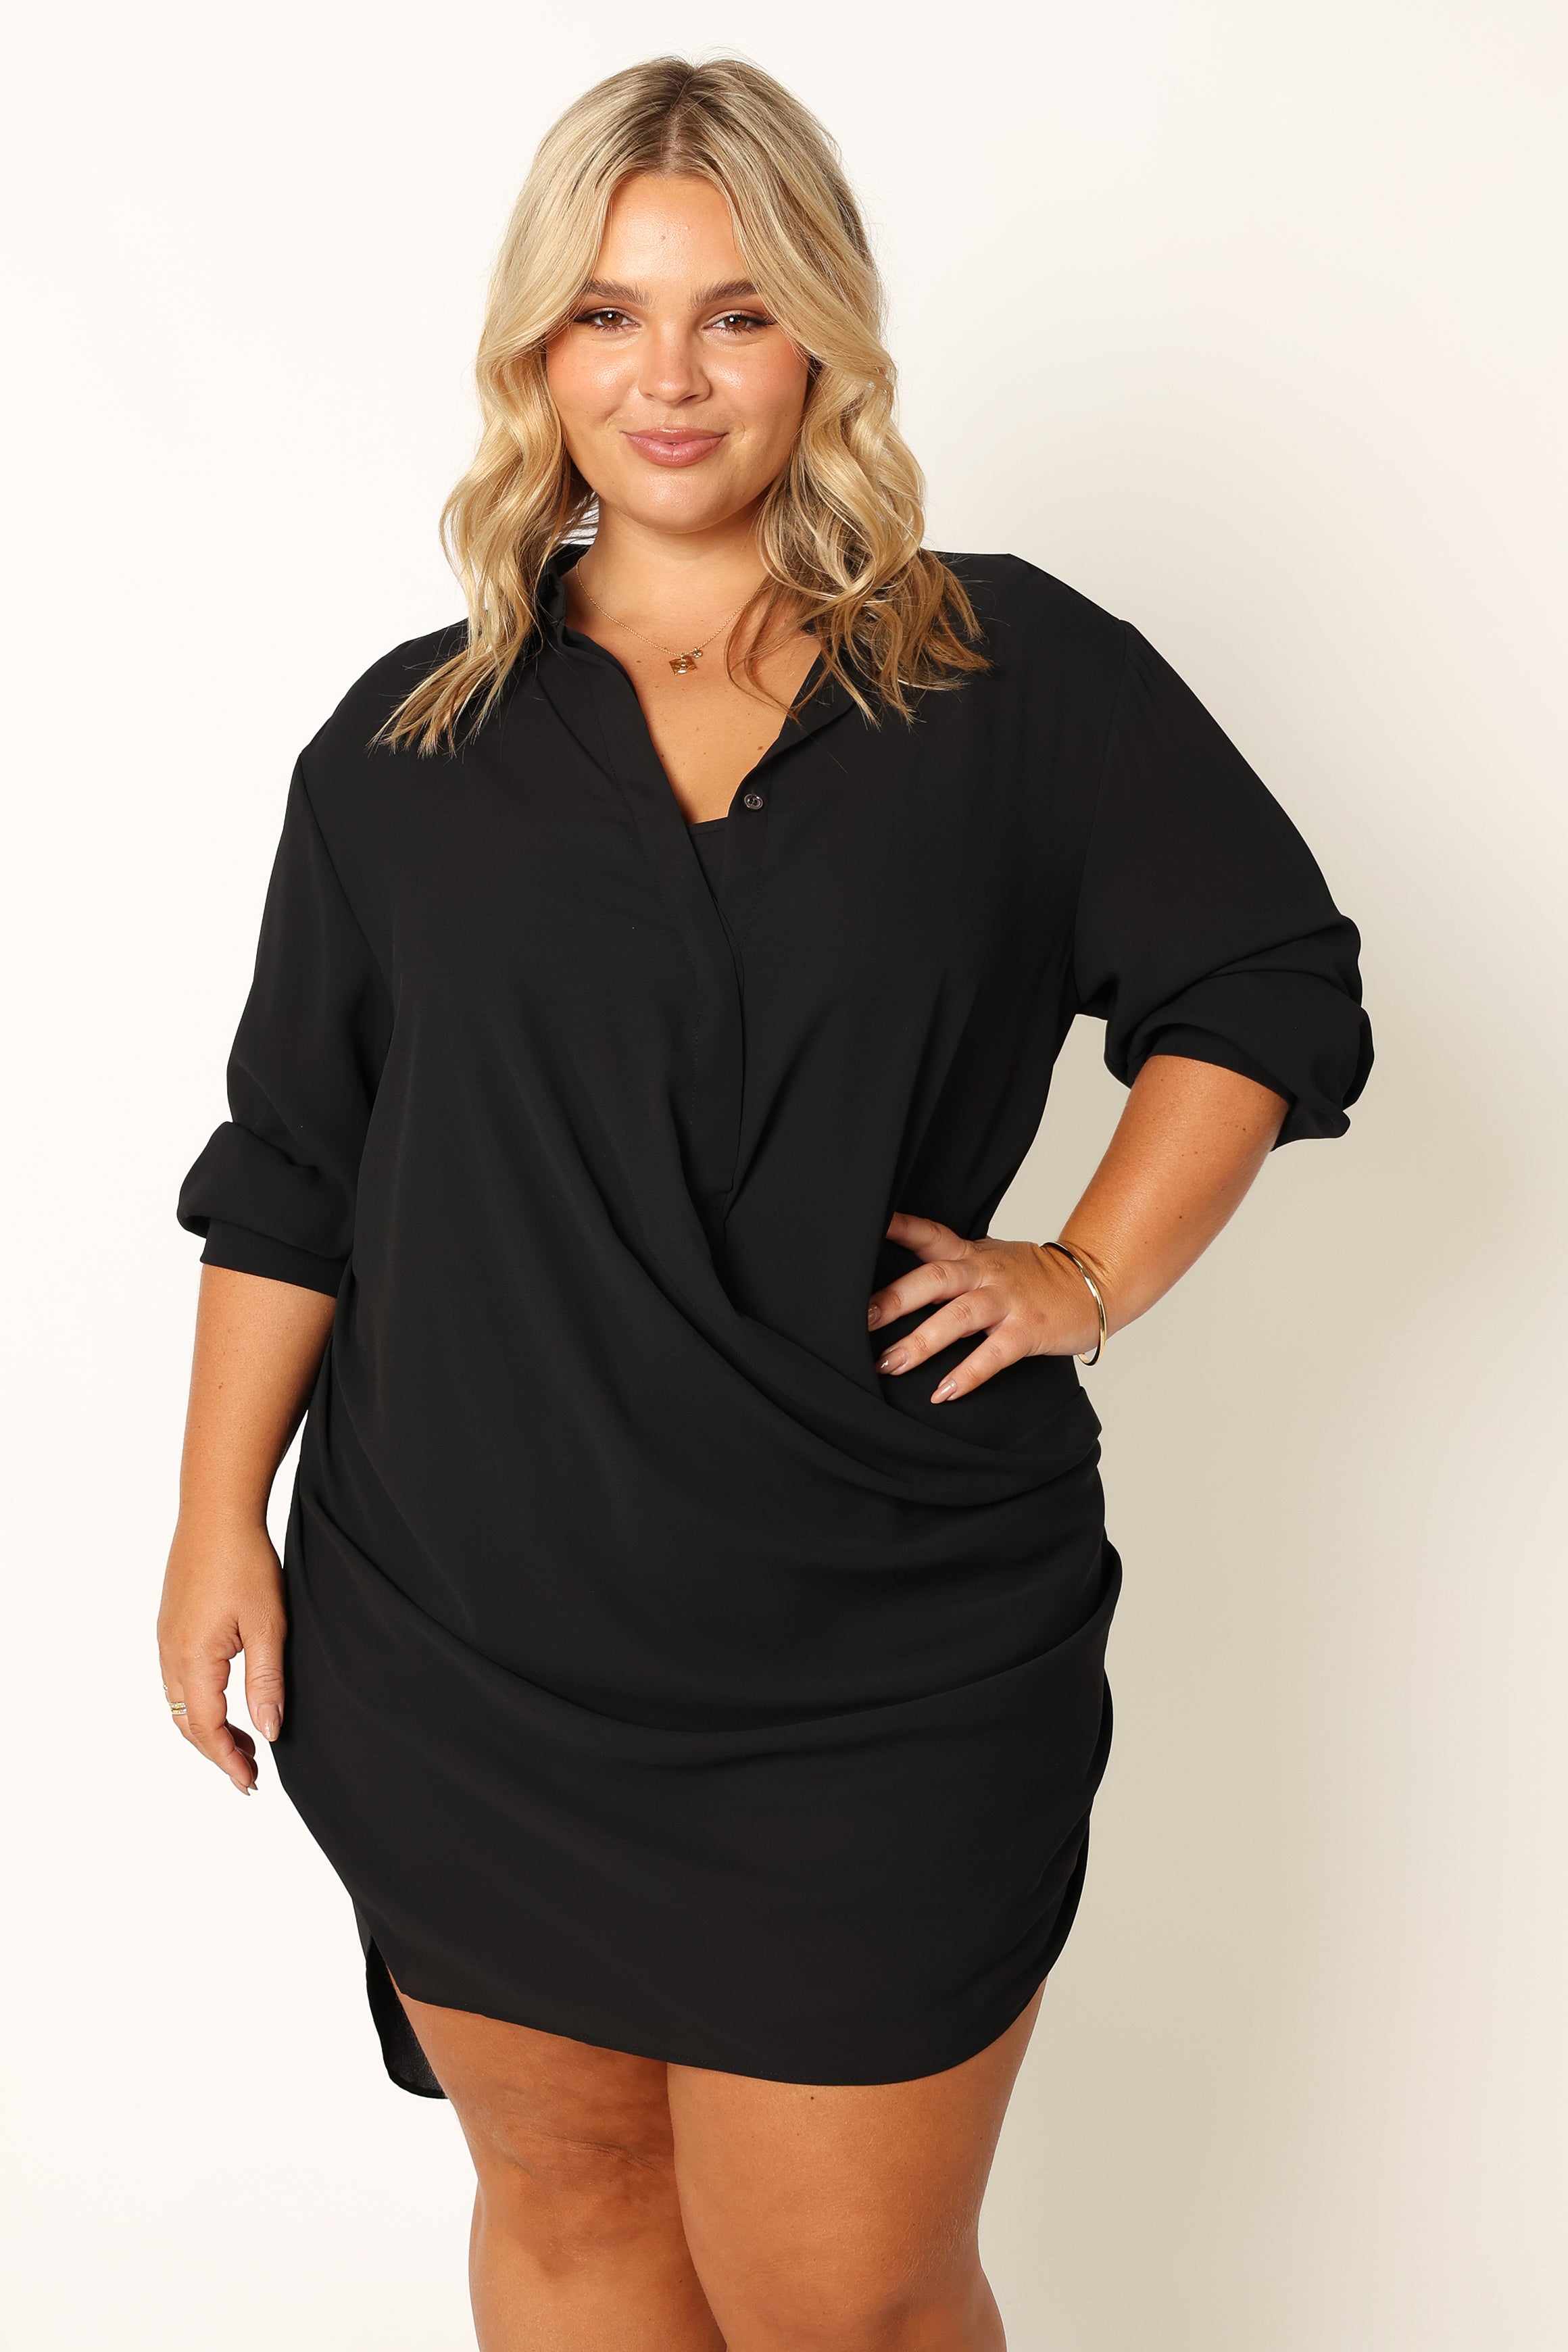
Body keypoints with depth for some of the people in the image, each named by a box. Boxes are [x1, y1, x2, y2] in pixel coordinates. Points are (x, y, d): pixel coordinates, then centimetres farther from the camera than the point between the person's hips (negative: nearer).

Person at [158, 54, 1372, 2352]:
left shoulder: (1015, 679, 1)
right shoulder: (411, 739, 6)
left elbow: (1273, 989, 7)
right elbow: (290, 1169, 8)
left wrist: (1094, 1276, -3)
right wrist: (220, 1520, 4)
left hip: (882, 1669, -2)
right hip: (463, 1650, 2)